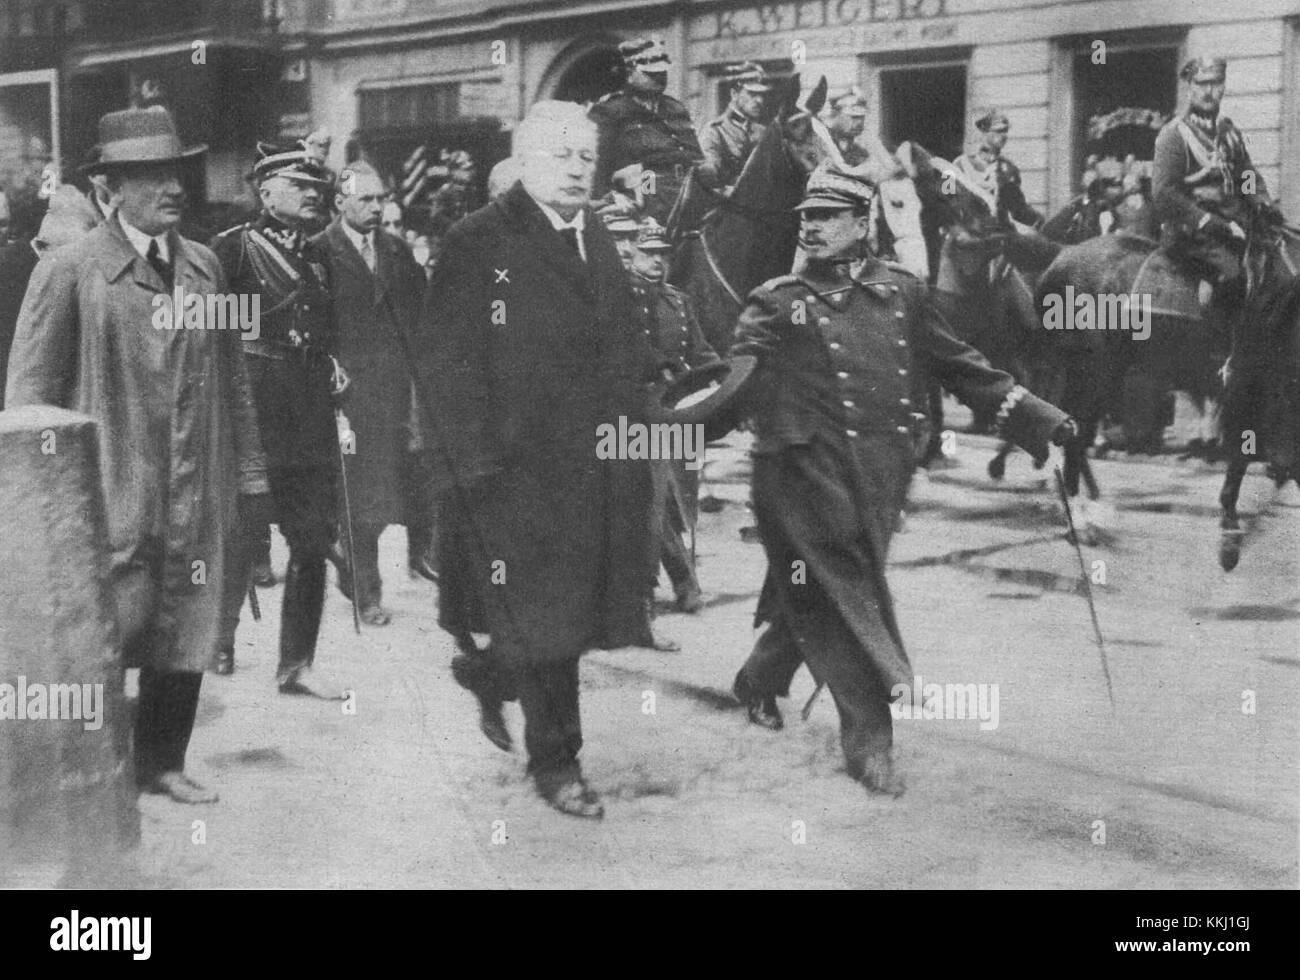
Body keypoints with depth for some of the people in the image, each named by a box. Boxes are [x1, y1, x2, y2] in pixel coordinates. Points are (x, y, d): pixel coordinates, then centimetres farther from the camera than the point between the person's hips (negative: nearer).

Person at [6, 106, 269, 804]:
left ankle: (162, 761, 25)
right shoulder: (69, 270, -5)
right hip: (109, 497, -5)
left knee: (186, 635, 9)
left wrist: (248, 470, 13)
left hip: (197, 494, 5)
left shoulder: (203, 267, 12)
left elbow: (231, 376, 16)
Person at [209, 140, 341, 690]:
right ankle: (220, 639, 27)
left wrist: (331, 364, 7)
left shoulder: (318, 255, 14)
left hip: (312, 415, 6)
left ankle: (295, 666, 11)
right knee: (241, 536, 4)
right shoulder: (233, 248, -6)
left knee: (314, 542, 4)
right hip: (254, 411, -6)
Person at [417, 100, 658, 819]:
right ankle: (555, 761, 16)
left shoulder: (599, 244, 14)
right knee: (542, 619, 1)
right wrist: (475, 458, -17)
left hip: (596, 464, 7)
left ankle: (488, 671, 39)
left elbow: (623, 350, 18)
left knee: (573, 610, 12)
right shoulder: (478, 244, -9)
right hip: (516, 464, -7)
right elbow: (443, 362, -12)